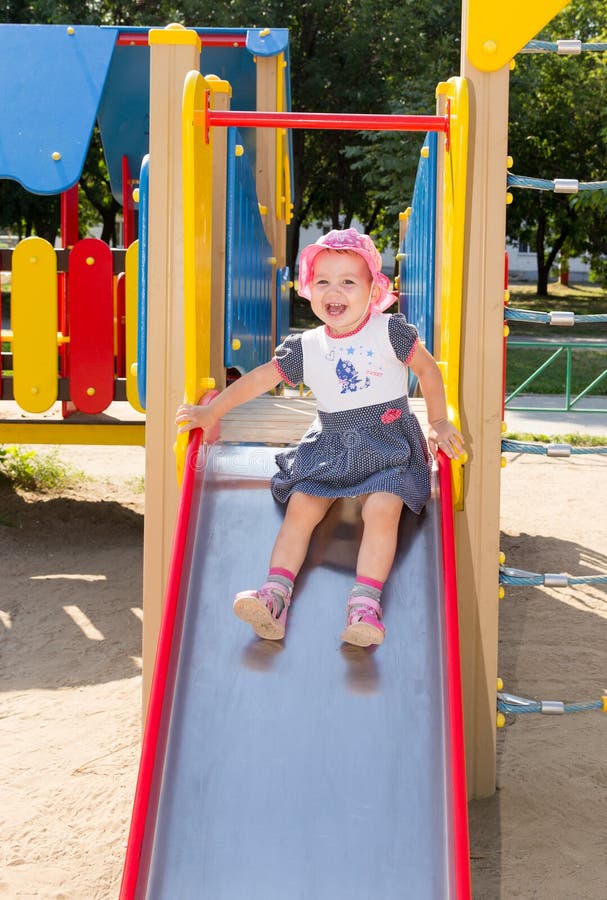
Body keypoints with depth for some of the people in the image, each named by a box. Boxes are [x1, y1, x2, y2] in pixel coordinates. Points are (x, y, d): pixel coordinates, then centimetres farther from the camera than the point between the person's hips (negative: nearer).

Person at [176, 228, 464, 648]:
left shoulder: (390, 331, -4)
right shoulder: (306, 348, 5)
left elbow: (427, 369, 5)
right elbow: (259, 379, 9)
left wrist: (439, 423, 1)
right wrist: (211, 411, 8)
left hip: (388, 443, -3)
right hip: (330, 445, 3)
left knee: (382, 510, -26)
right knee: (300, 506, -17)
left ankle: (365, 603, -32)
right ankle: (276, 593, -22)